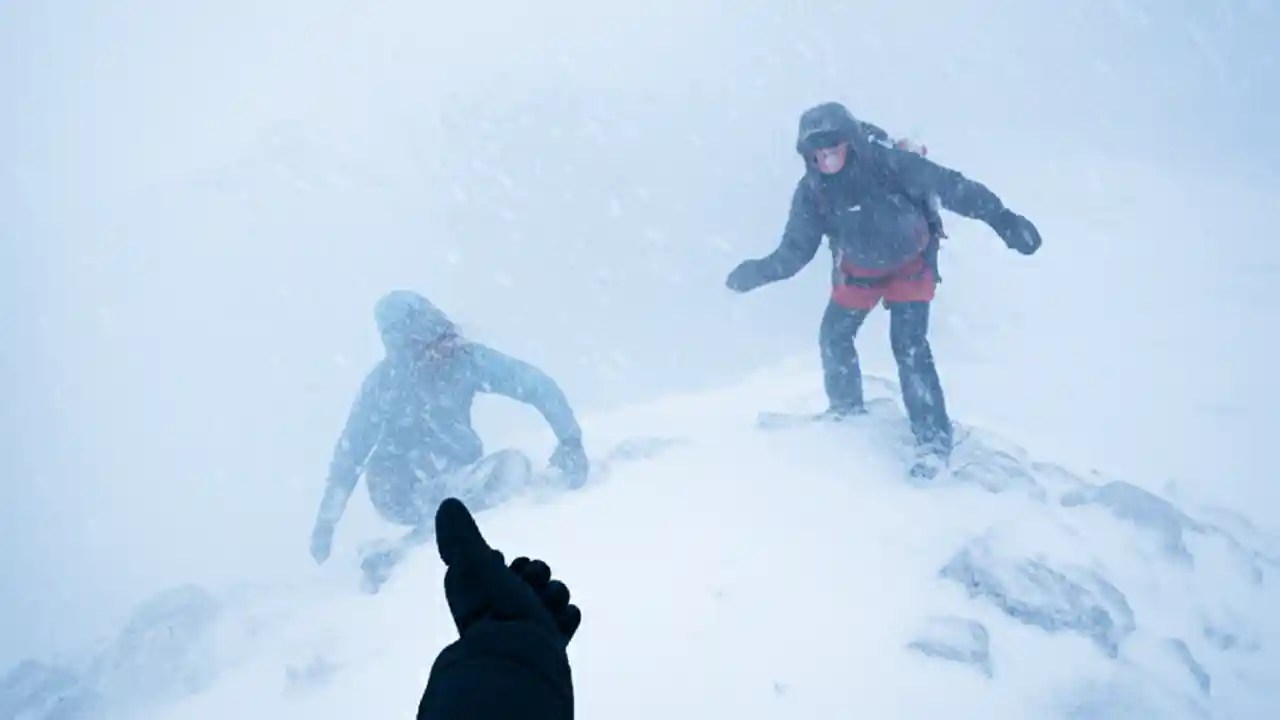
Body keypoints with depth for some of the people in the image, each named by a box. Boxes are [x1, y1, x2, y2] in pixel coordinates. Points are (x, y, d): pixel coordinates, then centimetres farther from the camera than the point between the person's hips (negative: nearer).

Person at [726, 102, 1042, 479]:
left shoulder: (887, 163, -33)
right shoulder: (811, 191, -20)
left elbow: (952, 187, -30)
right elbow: (795, 250, -16)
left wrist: (1003, 219, -34)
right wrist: (757, 271, -33)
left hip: (910, 263, -4)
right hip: (858, 269, 4)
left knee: (909, 346, -16)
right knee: (834, 336, 8)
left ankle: (933, 438, -7)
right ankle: (846, 407, 36)